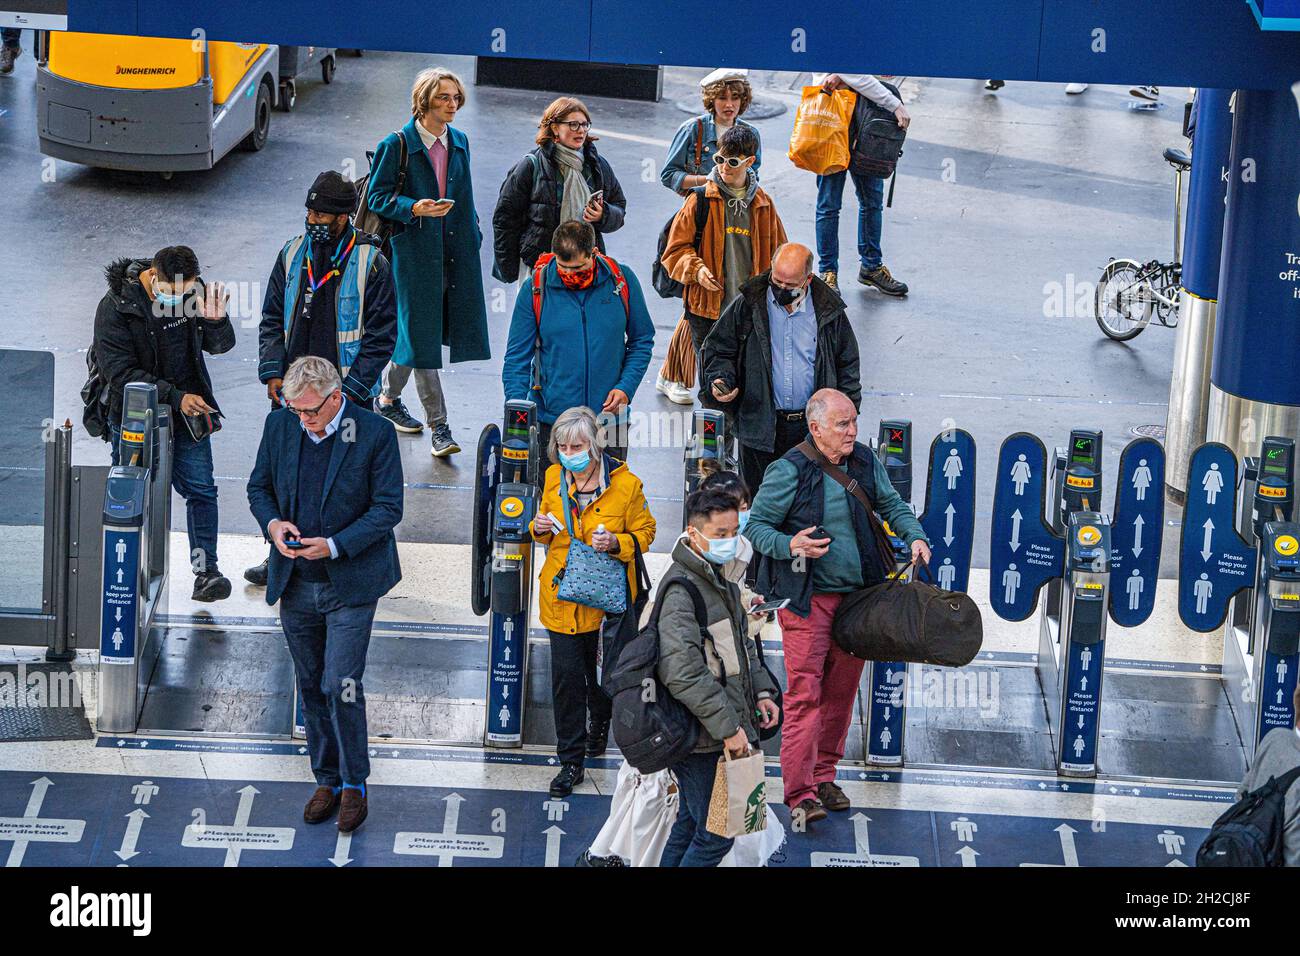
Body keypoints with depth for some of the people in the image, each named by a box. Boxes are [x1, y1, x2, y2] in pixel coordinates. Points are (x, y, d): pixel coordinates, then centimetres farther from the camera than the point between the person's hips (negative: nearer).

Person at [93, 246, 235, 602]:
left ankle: (205, 571, -3)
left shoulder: (192, 293, -2)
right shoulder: (116, 306, -16)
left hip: (188, 414, 3)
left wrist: (215, 321, -19)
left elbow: (221, 345, 5)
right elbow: (120, 373, -20)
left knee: (201, 490, -3)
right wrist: (175, 396, -26)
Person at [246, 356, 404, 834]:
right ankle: (327, 780, 27)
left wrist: (334, 545, -21)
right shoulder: (279, 425, 0)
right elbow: (259, 487, 11)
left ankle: (354, 784, 7)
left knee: (340, 686, -10)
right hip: (295, 583, 5)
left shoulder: (376, 433, -13)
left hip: (349, 583, -5)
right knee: (311, 687, 13)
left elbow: (388, 507, -11)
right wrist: (273, 523, -11)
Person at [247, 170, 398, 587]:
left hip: (347, 395, -4)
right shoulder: (292, 254, 6)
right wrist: (272, 372, -2)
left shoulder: (370, 263, -6)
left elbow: (381, 335, -6)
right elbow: (272, 320, 11)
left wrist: (352, 388, -13)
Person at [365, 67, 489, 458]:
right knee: (421, 335, -5)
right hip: (416, 252, -6)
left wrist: (473, 238, 14)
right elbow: (377, 197, -6)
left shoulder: (459, 142, 11)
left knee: (418, 333, 11)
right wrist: (414, 209, -22)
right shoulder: (397, 145, -7)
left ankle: (388, 398, 32)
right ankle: (438, 426, -2)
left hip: (454, 252, 6)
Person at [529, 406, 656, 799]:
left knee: (601, 673, 13)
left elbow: (644, 533, -2)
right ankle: (571, 761, 8)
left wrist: (616, 543, -21)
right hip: (561, 595, 2)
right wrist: (541, 528, -7)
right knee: (566, 676, -2)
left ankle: (599, 723, 46)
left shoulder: (625, 485, -12)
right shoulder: (554, 478, 0)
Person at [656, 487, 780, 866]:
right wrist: (728, 727, -24)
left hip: (720, 734, 10)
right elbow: (684, 675, -26)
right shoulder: (681, 590, -19)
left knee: (689, 826, 18)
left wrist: (761, 691, 13)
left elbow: (742, 645, 28)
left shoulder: (721, 582, 14)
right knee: (716, 834, -7)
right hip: (703, 740, -10)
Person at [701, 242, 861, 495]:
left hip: (812, 427, 0)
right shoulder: (747, 305, -1)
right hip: (761, 426, 0)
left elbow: (847, 363, 11)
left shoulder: (830, 311, 1)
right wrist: (720, 380, -11)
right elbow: (718, 349, 10)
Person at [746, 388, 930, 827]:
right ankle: (800, 792, -9)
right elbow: (756, 526, -8)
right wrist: (790, 546, -26)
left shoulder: (865, 462, 4)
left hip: (856, 594, 6)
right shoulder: (788, 472, -13)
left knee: (842, 688, 11)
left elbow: (891, 503, 18)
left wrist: (913, 535, 0)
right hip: (807, 598, -6)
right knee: (805, 690, -11)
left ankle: (823, 775, 24)